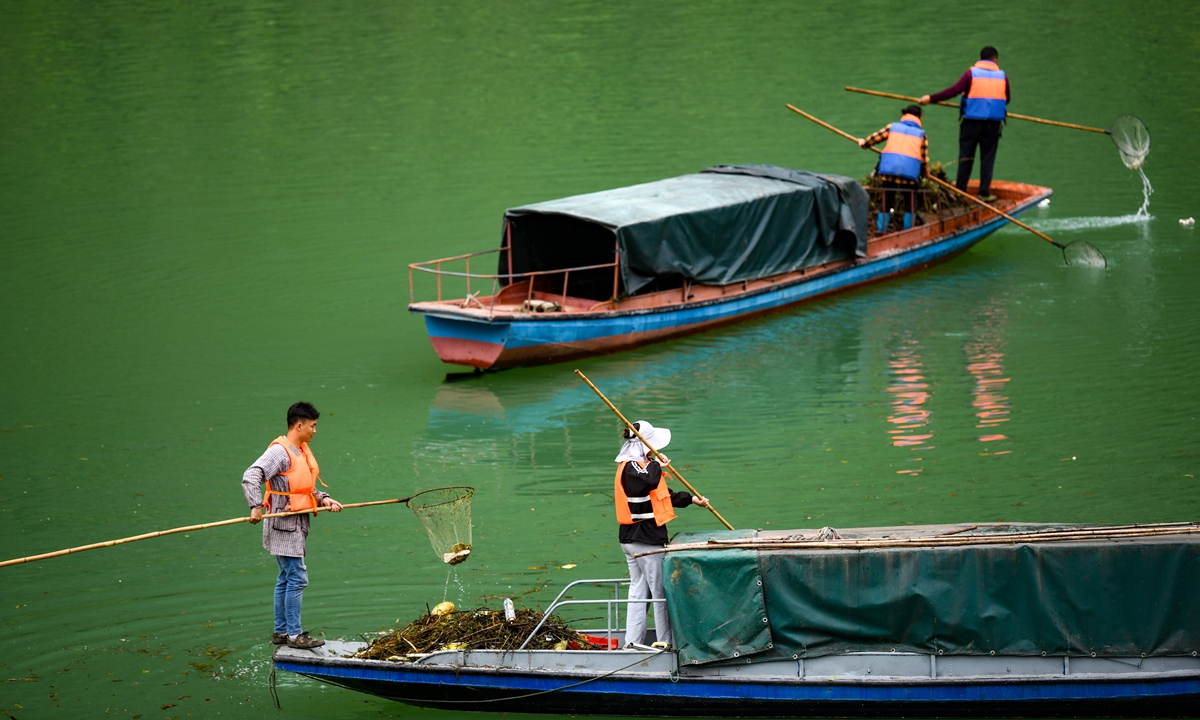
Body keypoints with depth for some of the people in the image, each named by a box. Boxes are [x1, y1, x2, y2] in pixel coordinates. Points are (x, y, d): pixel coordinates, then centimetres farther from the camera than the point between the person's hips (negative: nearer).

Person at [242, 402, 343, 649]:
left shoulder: (302, 451, 16)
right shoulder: (280, 451, -15)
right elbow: (251, 477, -24)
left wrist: (323, 499, 6)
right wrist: (256, 507, -33)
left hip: (296, 526, 10)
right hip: (284, 525, -10)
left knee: (286, 579, 15)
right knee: (297, 578, -10)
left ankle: (281, 631, 22)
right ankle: (294, 634, -5)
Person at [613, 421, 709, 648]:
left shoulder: (640, 465, 17)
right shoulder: (631, 467, -16)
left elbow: (665, 495, 26)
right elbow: (649, 481, -40)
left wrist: (691, 499, 23)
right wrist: (657, 464, -22)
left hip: (632, 538, 10)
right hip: (645, 539, -10)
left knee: (639, 591, 11)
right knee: (661, 592, -2)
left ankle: (632, 642, 11)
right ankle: (666, 642, 4)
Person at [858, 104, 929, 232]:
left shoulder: (893, 127, 13)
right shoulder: (921, 134, 11)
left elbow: (873, 139, 14)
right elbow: (925, 160, 7)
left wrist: (863, 144, 35)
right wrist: (925, 173, 26)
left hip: (889, 170, 1)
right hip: (909, 173, -1)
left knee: (886, 203, 14)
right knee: (910, 204, 15)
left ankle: (880, 231, 10)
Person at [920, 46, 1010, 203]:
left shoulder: (972, 73, -5)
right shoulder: (1002, 76, 4)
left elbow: (955, 90, -14)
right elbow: (1007, 98, 14)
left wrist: (931, 98, -10)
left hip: (972, 120, -2)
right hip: (993, 122, 2)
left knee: (966, 156, 6)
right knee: (987, 158, 7)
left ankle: (960, 190, 6)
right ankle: (984, 193, 4)